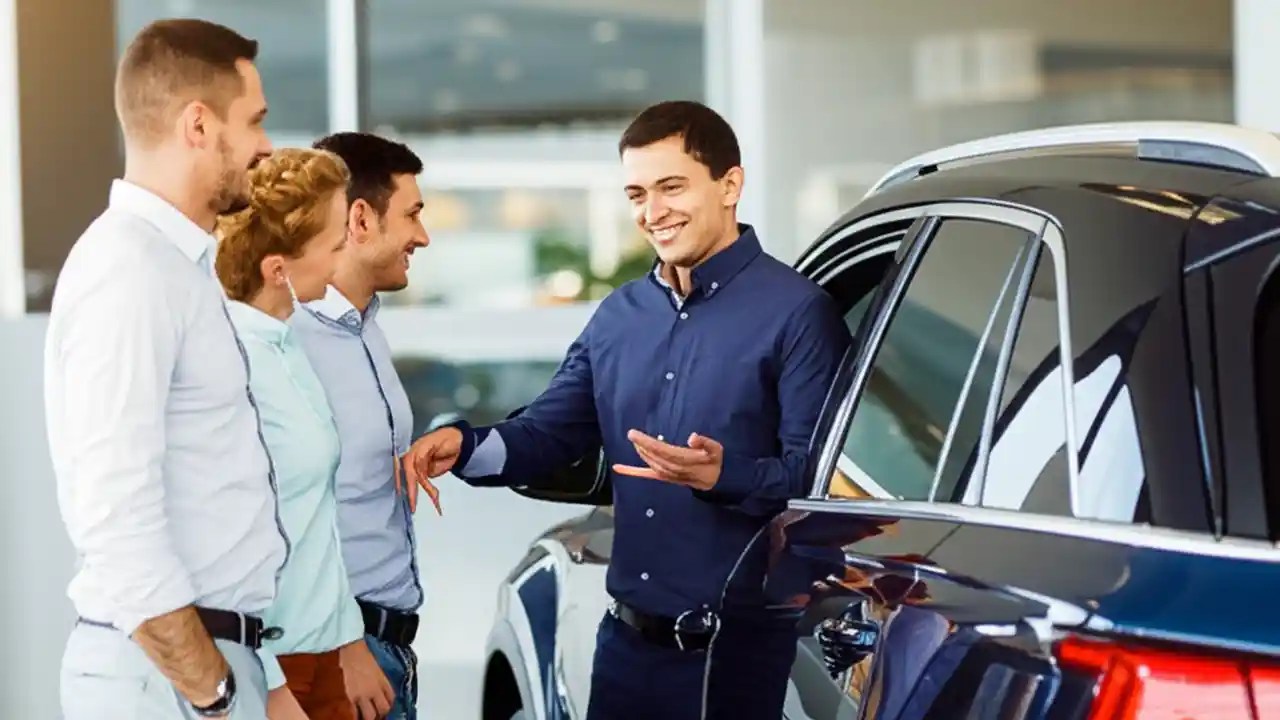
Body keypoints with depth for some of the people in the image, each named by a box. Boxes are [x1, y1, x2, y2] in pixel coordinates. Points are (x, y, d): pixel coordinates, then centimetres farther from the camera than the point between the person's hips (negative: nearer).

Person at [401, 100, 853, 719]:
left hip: (736, 646, -6)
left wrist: (725, 478, -31)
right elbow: (548, 432, 13)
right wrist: (464, 446, -5)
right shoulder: (619, 316, 13)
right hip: (628, 637, 6)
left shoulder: (795, 312, -8)